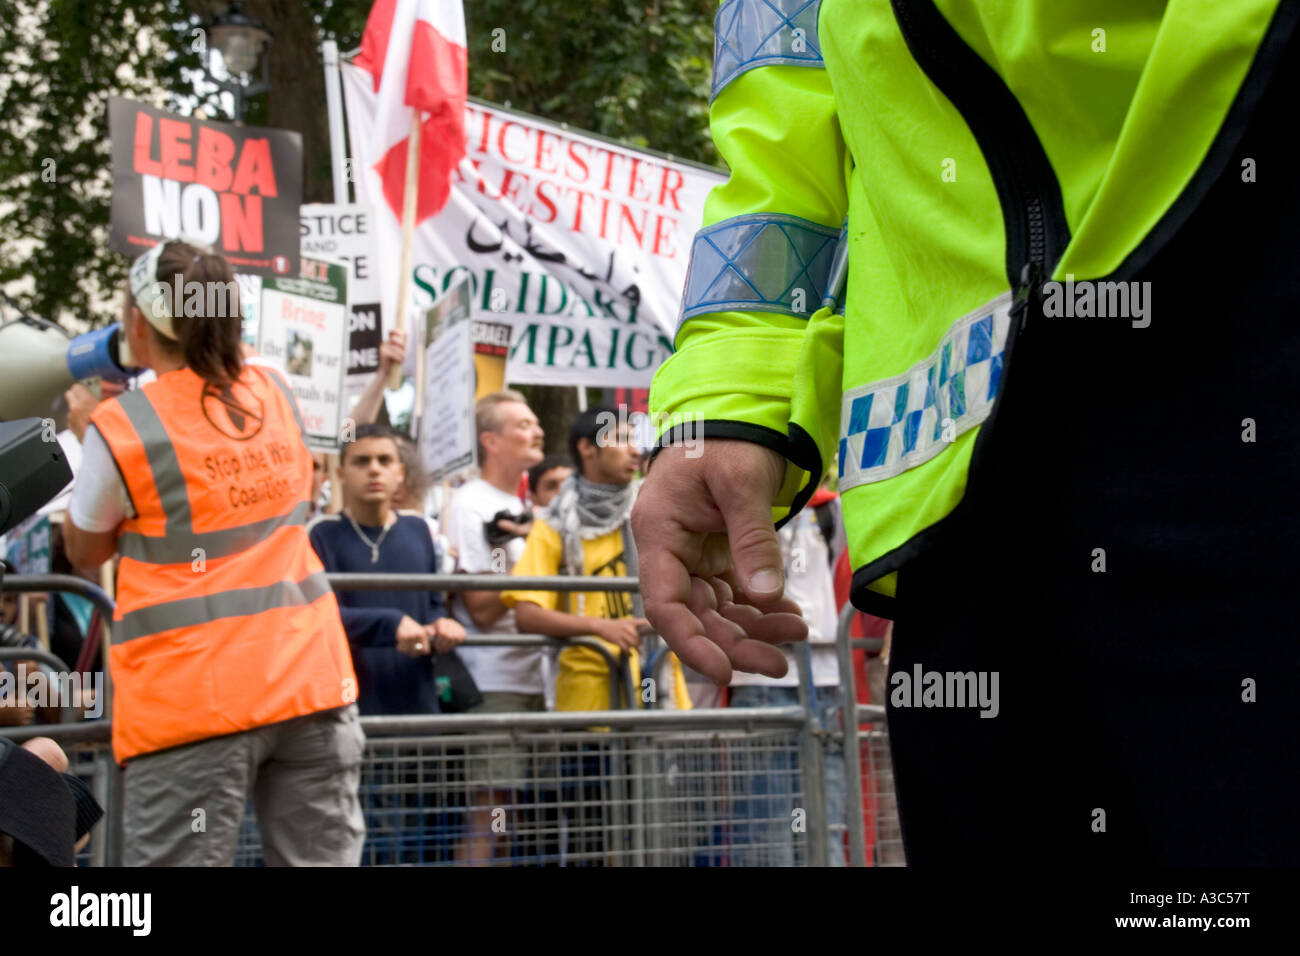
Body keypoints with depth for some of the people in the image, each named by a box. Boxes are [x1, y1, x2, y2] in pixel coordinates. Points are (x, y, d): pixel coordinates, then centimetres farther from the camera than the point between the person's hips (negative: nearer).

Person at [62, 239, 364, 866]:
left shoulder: (122, 427, -7)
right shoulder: (276, 393, 8)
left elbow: (85, 551, 8)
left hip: (194, 699, -5)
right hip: (309, 675, 5)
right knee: (321, 856, 6)